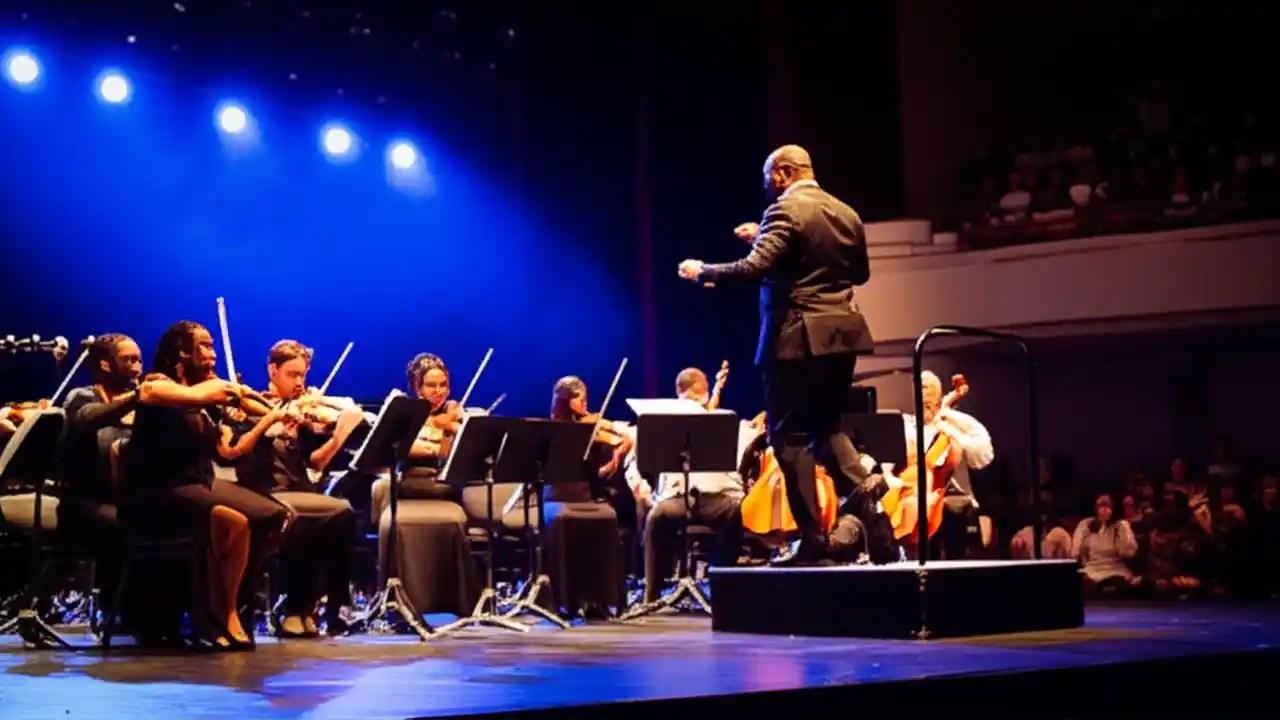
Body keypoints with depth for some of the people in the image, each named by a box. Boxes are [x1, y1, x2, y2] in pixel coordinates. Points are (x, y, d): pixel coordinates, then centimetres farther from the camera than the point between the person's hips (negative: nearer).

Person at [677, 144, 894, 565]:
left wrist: (703, 272, -7)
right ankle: (861, 487, -6)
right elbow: (860, 272, 23)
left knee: (789, 434, 1)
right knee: (826, 423, 19)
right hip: (842, 332, 7)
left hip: (798, 335, -7)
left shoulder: (785, 210, -11)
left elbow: (756, 267, -21)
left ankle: (812, 537, 0)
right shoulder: (847, 214, 12)